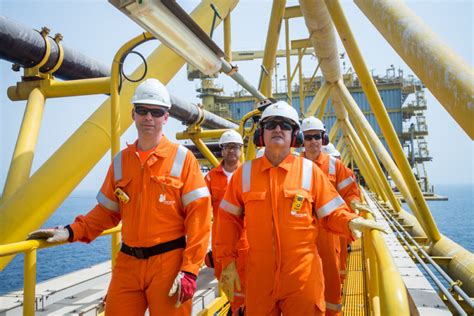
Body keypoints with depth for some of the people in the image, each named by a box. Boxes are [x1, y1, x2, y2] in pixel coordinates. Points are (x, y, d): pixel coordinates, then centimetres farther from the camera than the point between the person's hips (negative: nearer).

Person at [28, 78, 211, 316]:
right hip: (127, 262, 4)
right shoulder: (121, 161, 9)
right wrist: (71, 232, 1)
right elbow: (106, 212, 15)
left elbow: (198, 217, -10)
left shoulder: (182, 158, -5)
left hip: (169, 263, -4)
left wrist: (189, 270, -14)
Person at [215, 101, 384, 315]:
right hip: (259, 276, 1)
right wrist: (227, 261, 3)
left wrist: (350, 222, -18)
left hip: (303, 276, -1)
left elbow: (331, 213, 3)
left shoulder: (309, 170, -2)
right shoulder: (245, 173, 1)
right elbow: (229, 219, 6)